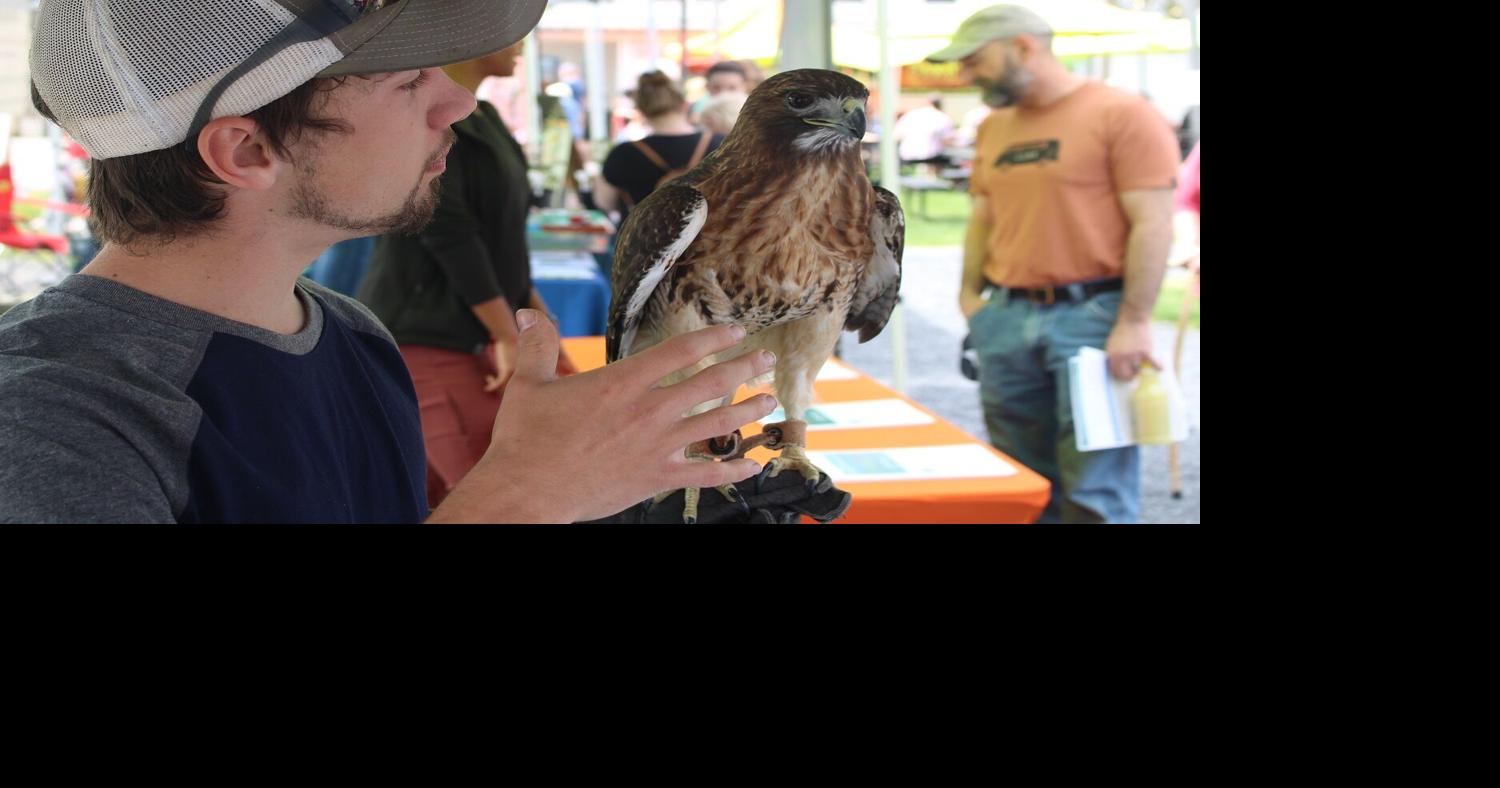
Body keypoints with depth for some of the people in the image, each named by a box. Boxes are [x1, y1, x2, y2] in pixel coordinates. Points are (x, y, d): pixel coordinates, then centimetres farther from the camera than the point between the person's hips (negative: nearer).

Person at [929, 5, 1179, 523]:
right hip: (1006, 319, 6)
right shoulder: (993, 128, 14)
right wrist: (971, 295, 8)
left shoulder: (1122, 115, -7)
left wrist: (1133, 324, -16)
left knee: (1094, 493, -5)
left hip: (1092, 317, -6)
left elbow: (1152, 224, -11)